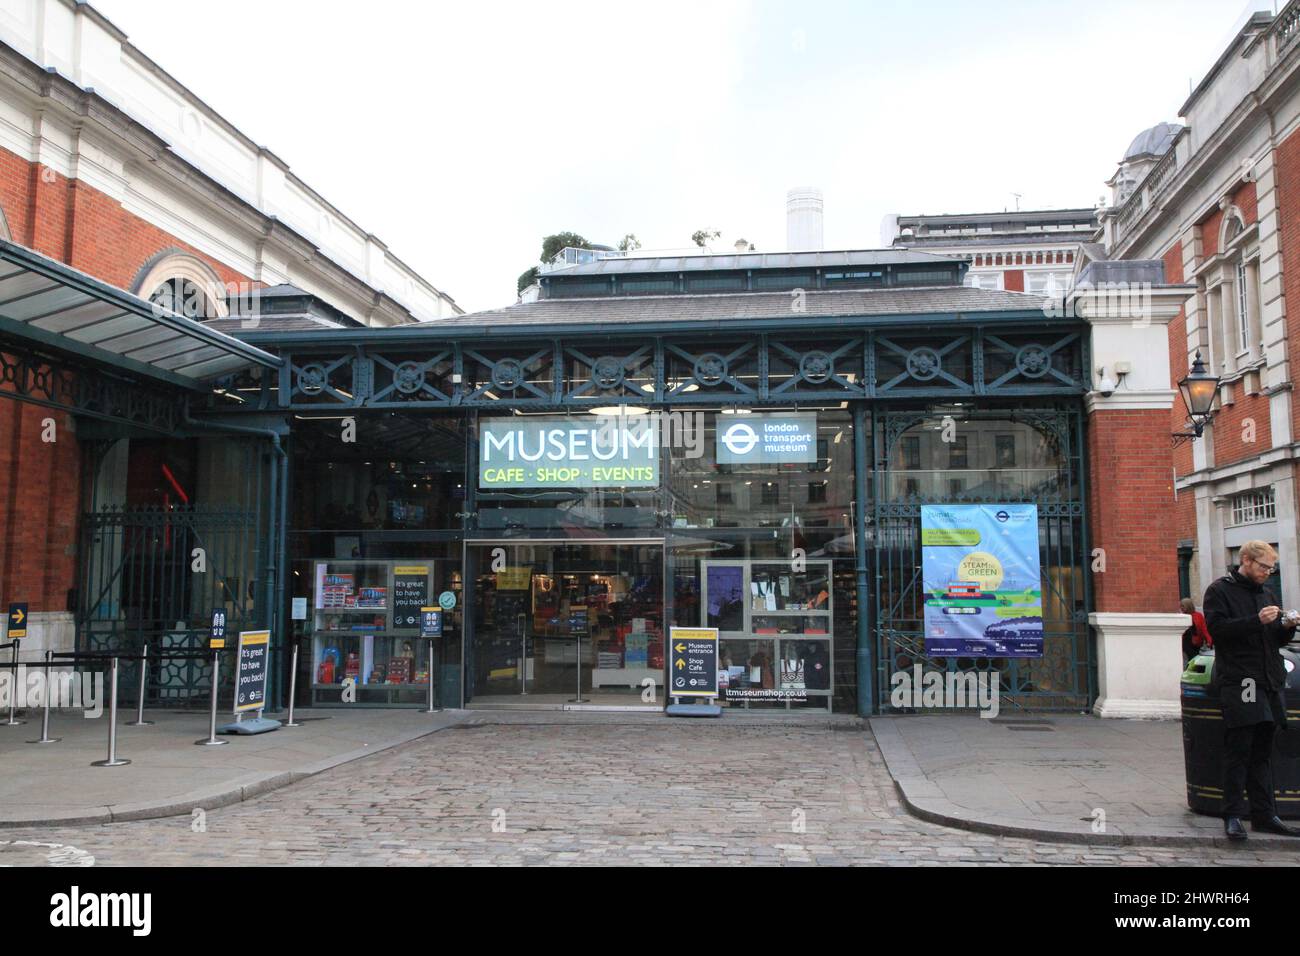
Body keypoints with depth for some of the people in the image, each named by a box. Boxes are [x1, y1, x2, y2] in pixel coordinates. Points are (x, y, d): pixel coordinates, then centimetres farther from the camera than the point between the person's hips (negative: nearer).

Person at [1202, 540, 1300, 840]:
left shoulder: (1264, 594, 20)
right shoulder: (1219, 590, -2)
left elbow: (1275, 640, 21)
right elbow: (1218, 628, -15)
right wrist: (1257, 621, -22)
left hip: (1268, 680, 7)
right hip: (1238, 679, -7)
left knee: (1262, 751, 10)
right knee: (1238, 750, -6)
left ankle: (1264, 815, 16)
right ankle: (1233, 815, -1)